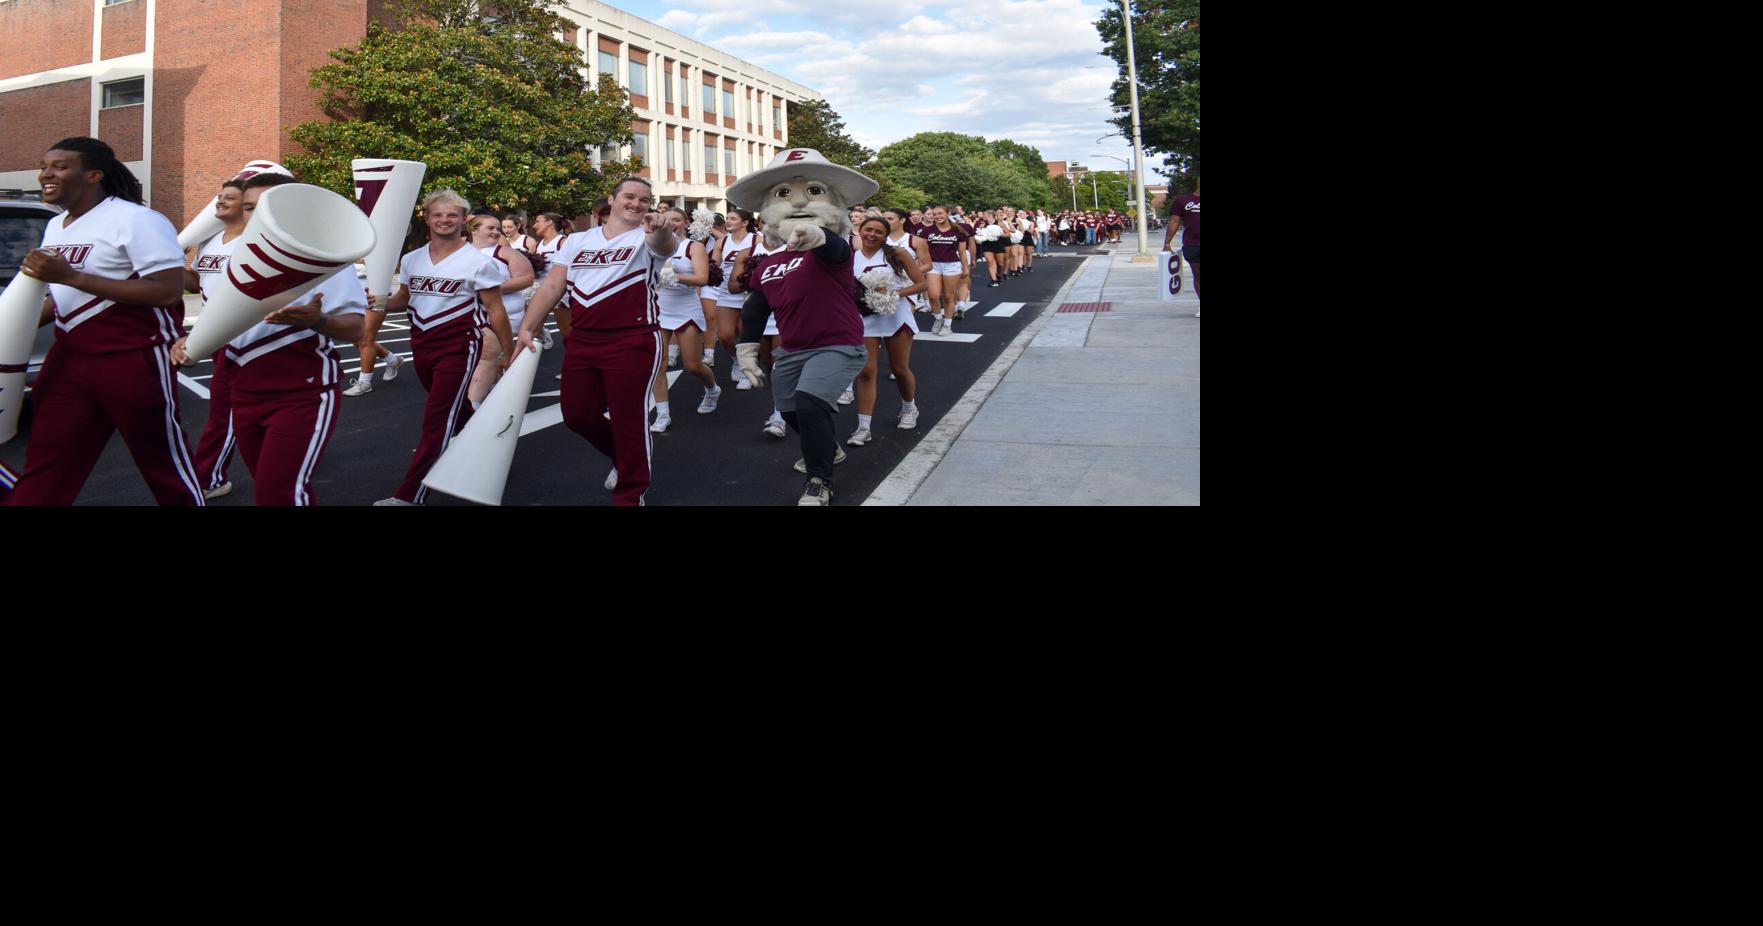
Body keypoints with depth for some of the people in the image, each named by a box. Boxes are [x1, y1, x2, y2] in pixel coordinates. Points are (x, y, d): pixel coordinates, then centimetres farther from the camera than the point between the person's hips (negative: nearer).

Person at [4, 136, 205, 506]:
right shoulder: (56, 226, 16)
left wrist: (70, 275, -21)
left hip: (134, 359, -8)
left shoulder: (135, 220, -12)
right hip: (69, 358, 8)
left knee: (163, 459, 3)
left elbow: (168, 292, -22)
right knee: (43, 470, 7)